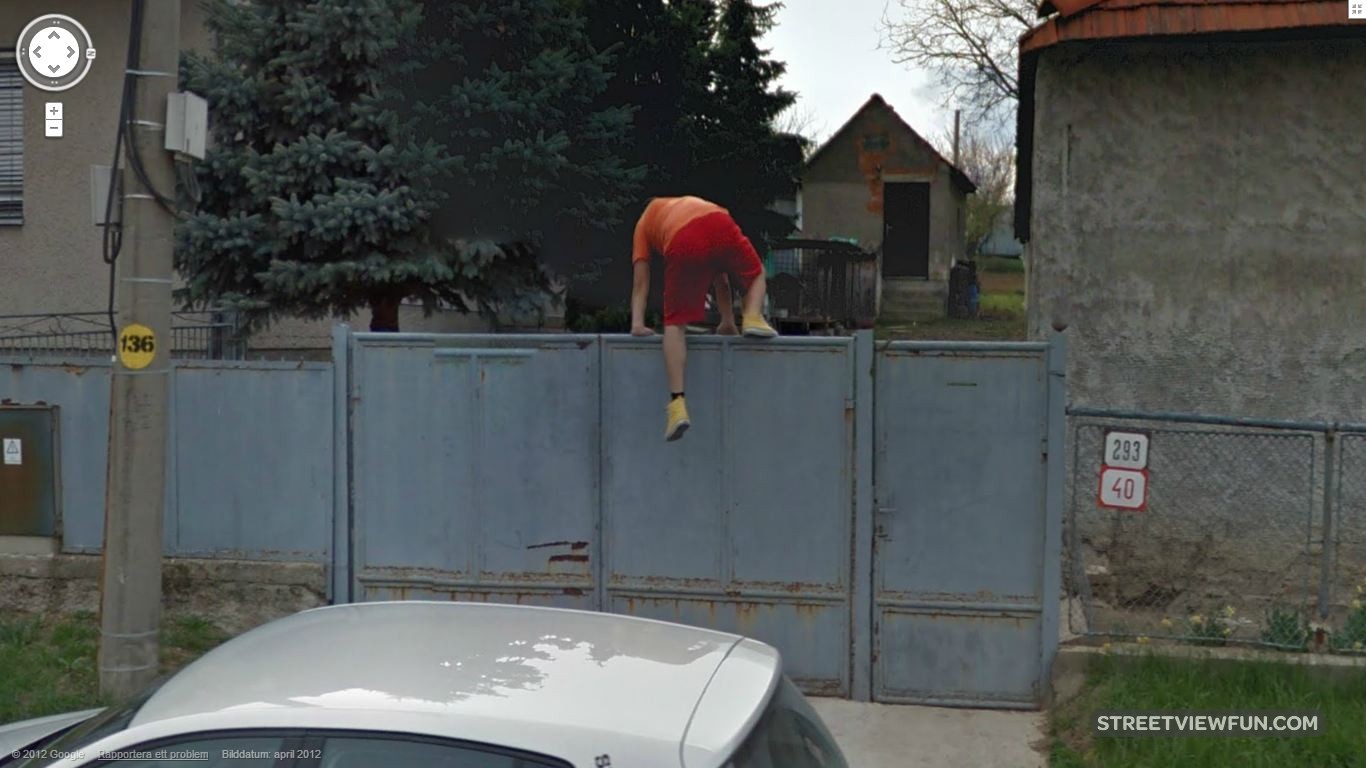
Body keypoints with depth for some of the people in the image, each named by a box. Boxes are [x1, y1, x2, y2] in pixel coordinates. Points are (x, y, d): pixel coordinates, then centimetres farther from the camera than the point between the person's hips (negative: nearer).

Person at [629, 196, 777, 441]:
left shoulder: (645, 221, 39)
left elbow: (640, 280, 26)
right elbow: (719, 276, 48)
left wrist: (637, 323, 21)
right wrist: (728, 322, 51)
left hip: (682, 243, -2)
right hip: (720, 225, 2)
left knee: (675, 323, 8)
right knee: (756, 274, 32)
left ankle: (677, 402, -5)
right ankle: (753, 316, 3)